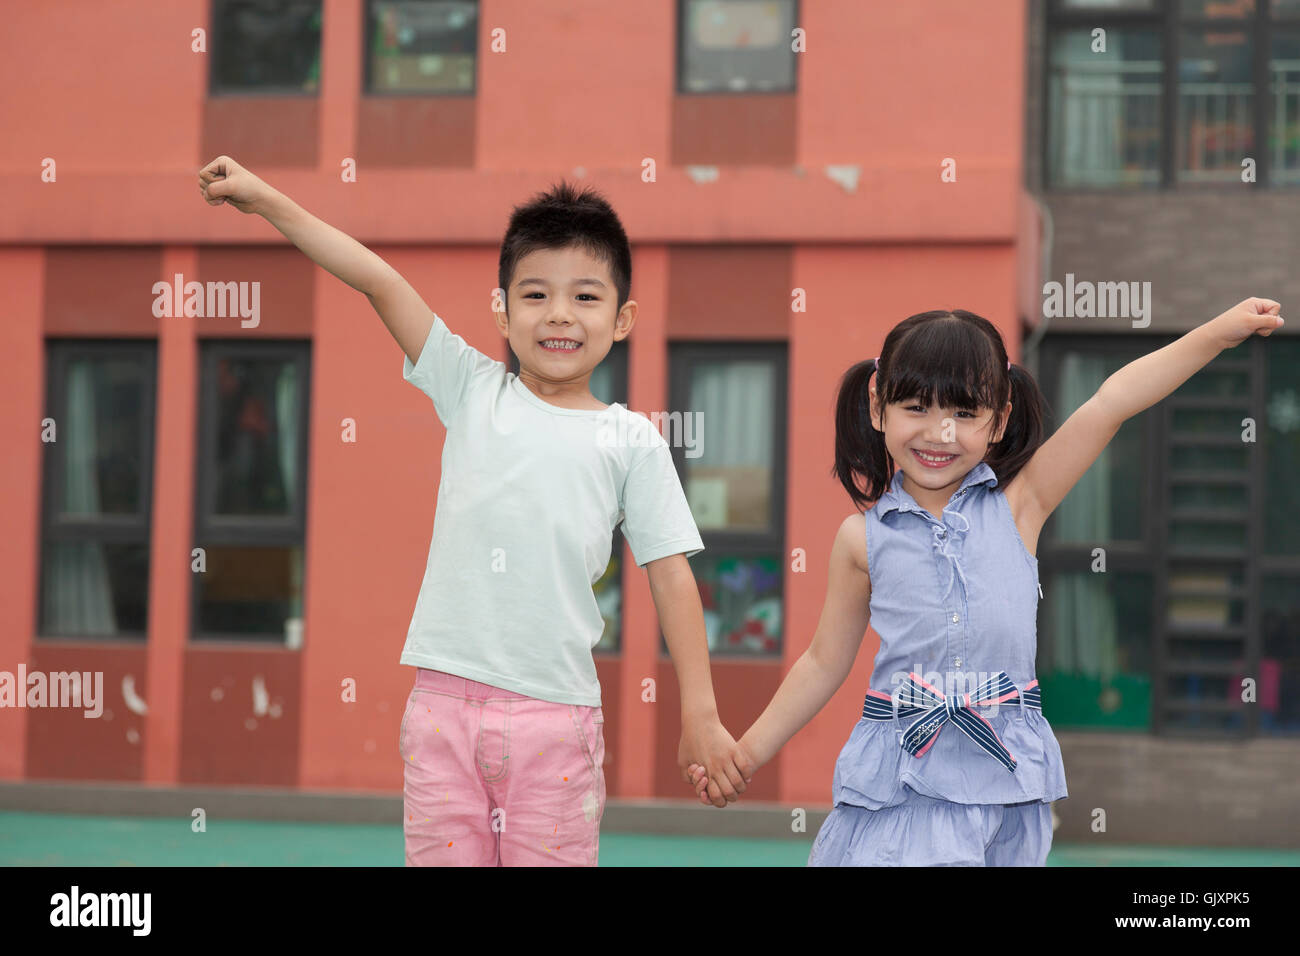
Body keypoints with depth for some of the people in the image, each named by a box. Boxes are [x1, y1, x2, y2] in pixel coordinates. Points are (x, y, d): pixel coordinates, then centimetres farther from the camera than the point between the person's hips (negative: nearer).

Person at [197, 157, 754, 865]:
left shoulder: (631, 442, 4)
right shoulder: (473, 390, 8)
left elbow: (670, 574, 5)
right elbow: (380, 282, 3)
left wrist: (702, 717, 2)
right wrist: (268, 202, 1)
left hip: (555, 717, -1)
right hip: (446, 701, 1)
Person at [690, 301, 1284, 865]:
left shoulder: (1018, 504, 0)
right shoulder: (863, 537, 3)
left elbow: (1107, 406, -8)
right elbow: (824, 663, 13)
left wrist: (1218, 333, -15)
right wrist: (748, 752, 14)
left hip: (1005, 767, 1)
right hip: (899, 780, 0)